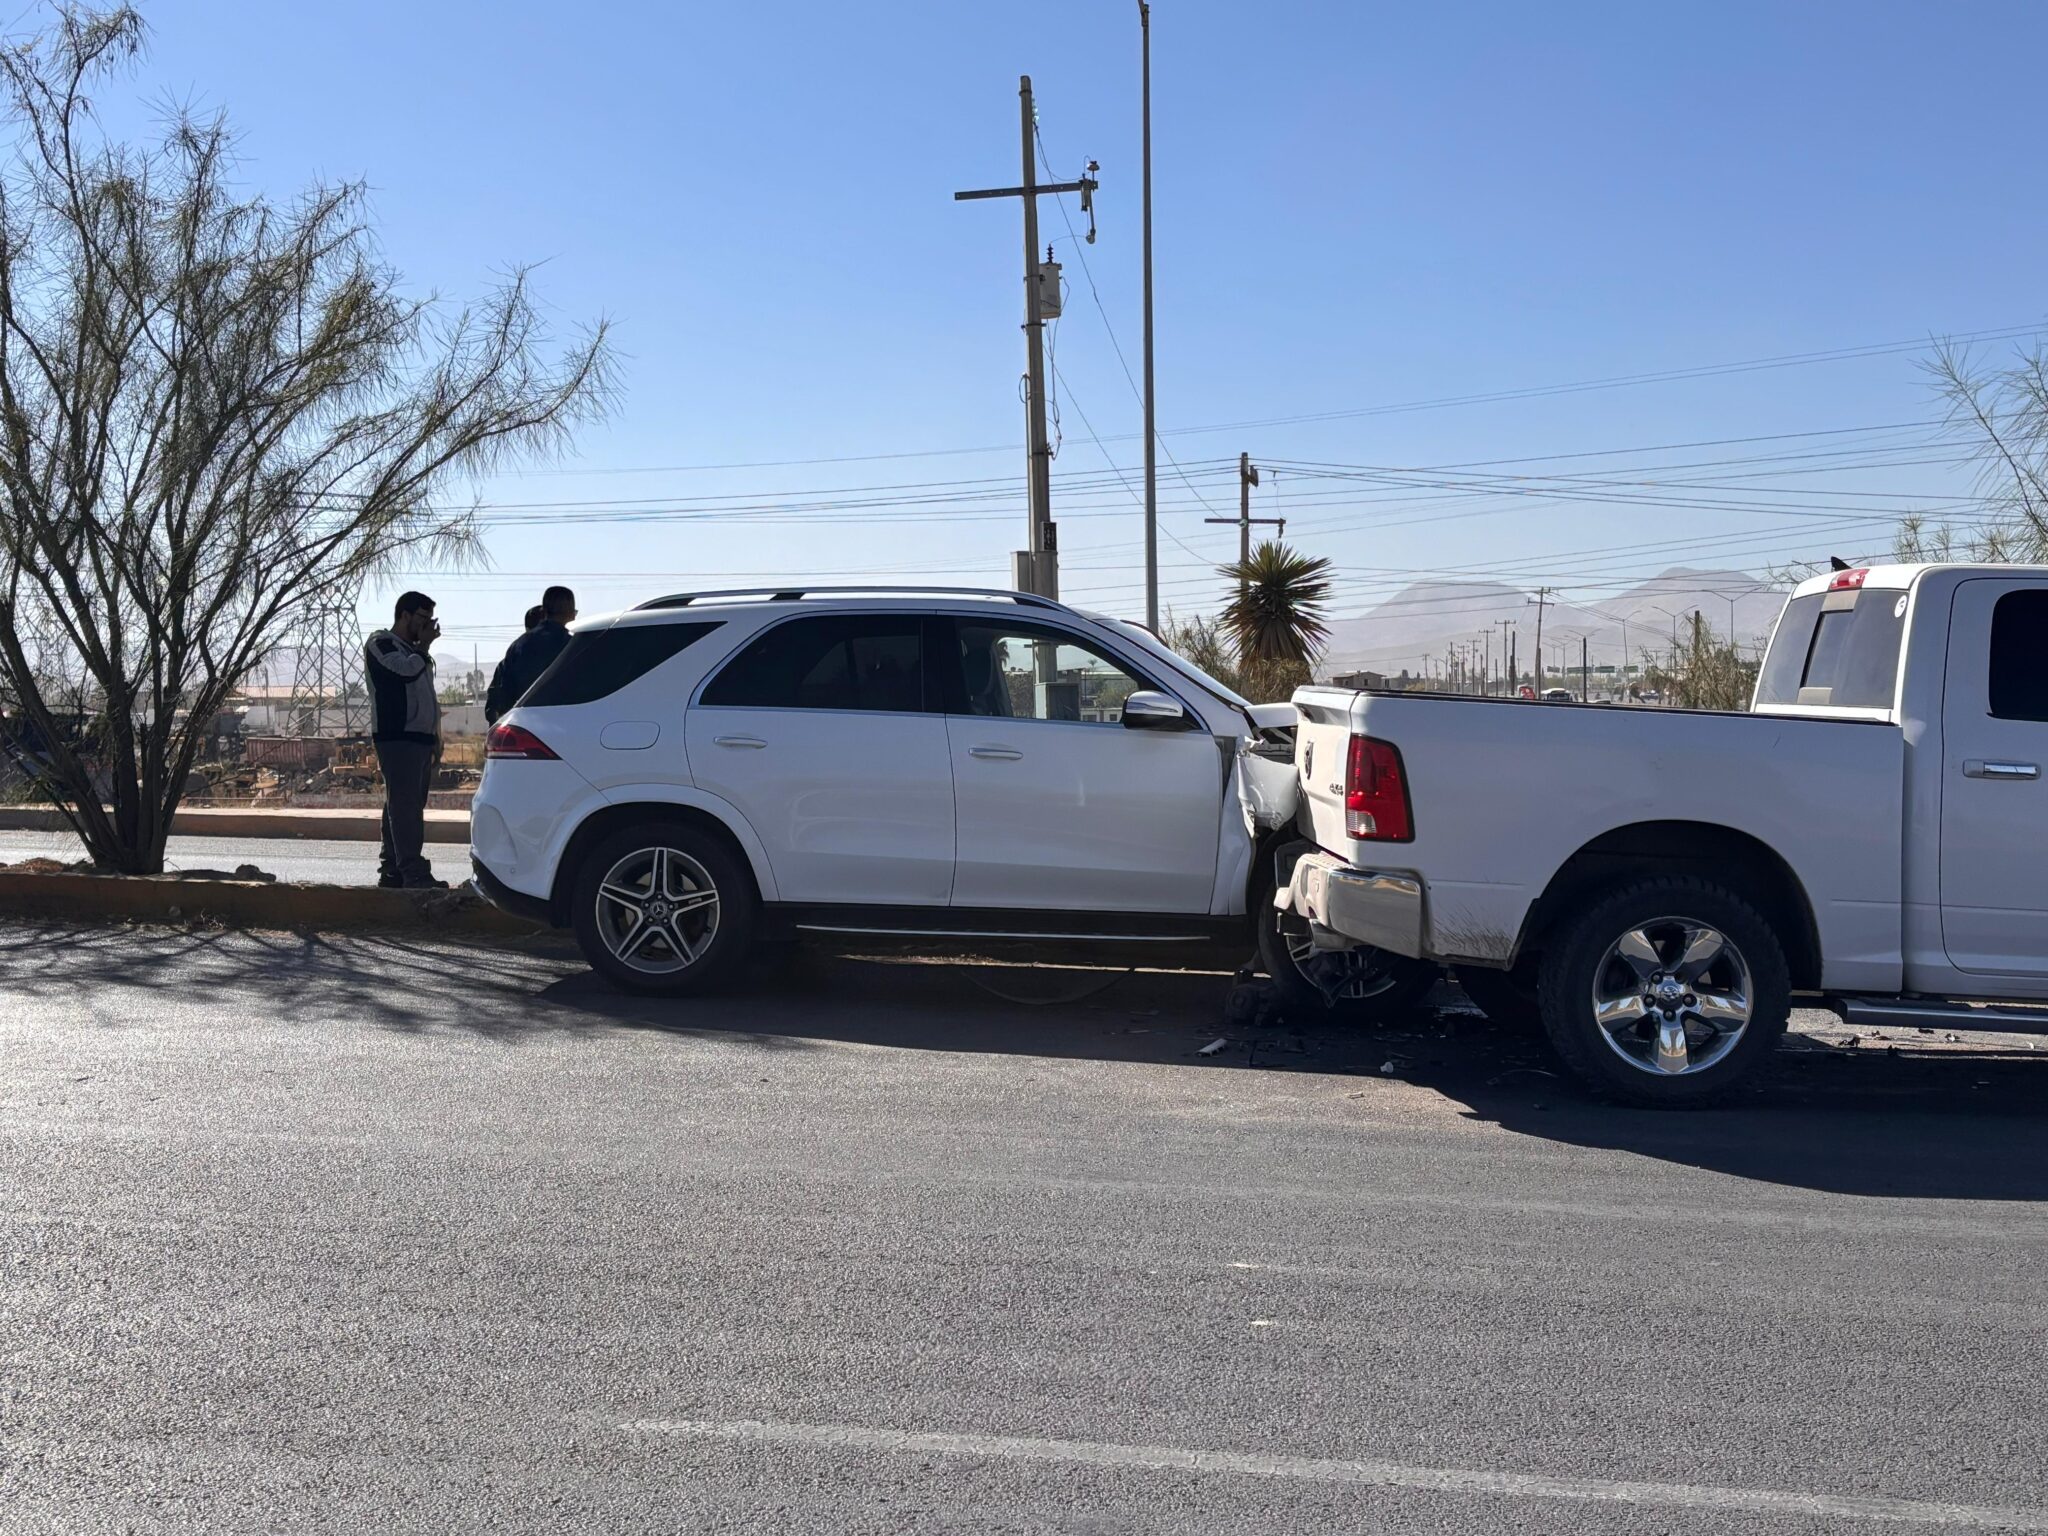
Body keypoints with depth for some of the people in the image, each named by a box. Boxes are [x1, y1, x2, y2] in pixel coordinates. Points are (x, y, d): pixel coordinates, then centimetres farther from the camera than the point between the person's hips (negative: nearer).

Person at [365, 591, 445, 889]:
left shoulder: (415, 650, 25)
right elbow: (408, 670, -21)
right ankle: (414, 873, -20)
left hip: (420, 739, 9)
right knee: (404, 805, -14)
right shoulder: (381, 643, -2)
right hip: (397, 738, -9)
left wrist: (435, 737, 21)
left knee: (406, 806, 7)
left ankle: (393, 869, 10)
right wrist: (425, 644, -3)